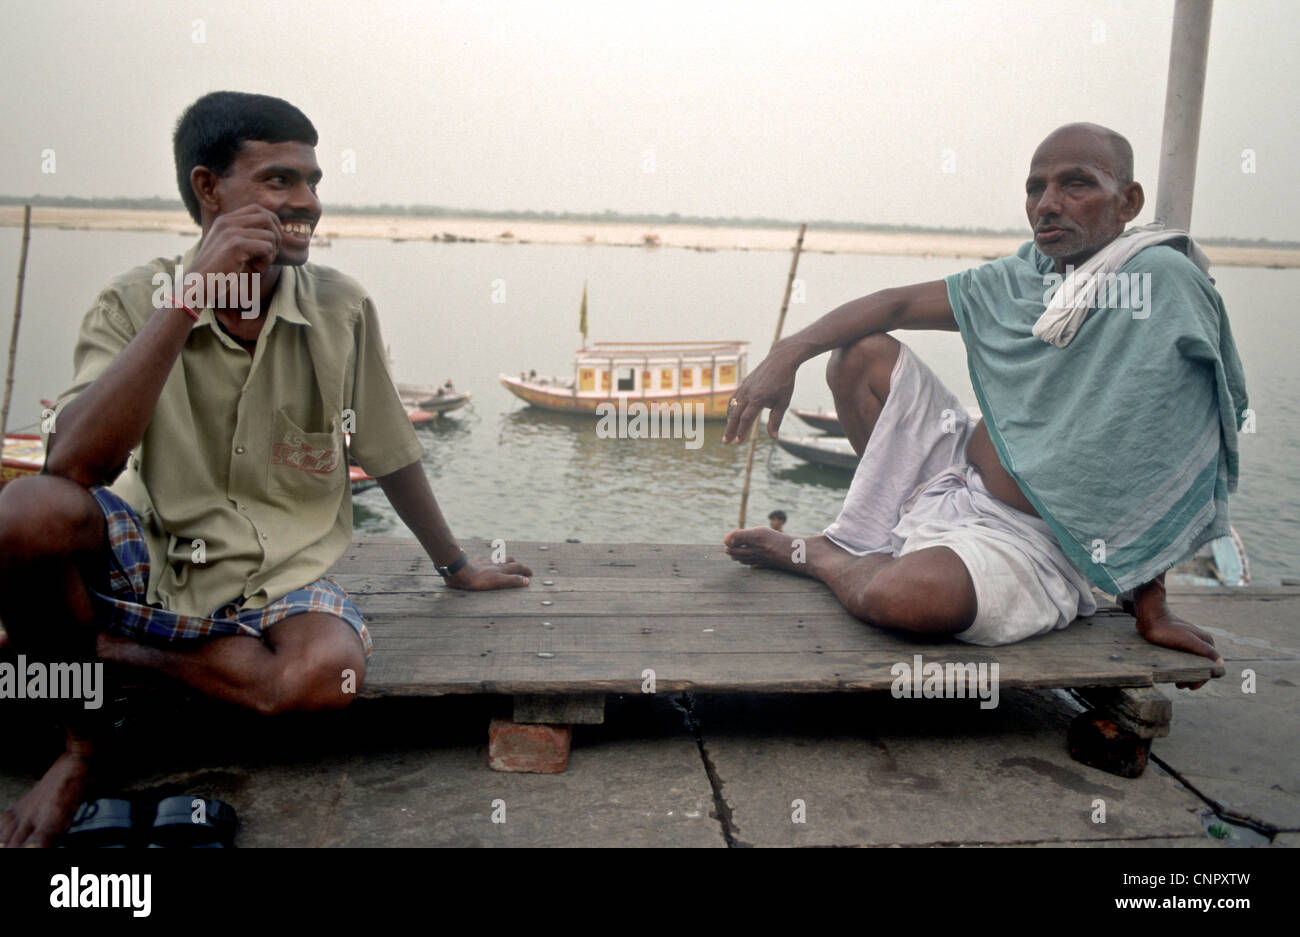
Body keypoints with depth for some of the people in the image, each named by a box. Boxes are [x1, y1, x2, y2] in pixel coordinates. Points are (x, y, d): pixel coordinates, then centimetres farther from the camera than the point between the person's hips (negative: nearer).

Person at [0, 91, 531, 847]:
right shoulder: (138, 302, -9)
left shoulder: (341, 308, -8)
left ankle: (105, 646, -6)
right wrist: (189, 296, -28)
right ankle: (83, 744, -3)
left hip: (282, 577, 0)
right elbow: (76, 465, -26)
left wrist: (457, 566, 15)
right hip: (151, 552, 1)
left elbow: (392, 456, 5)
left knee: (331, 673, -33)